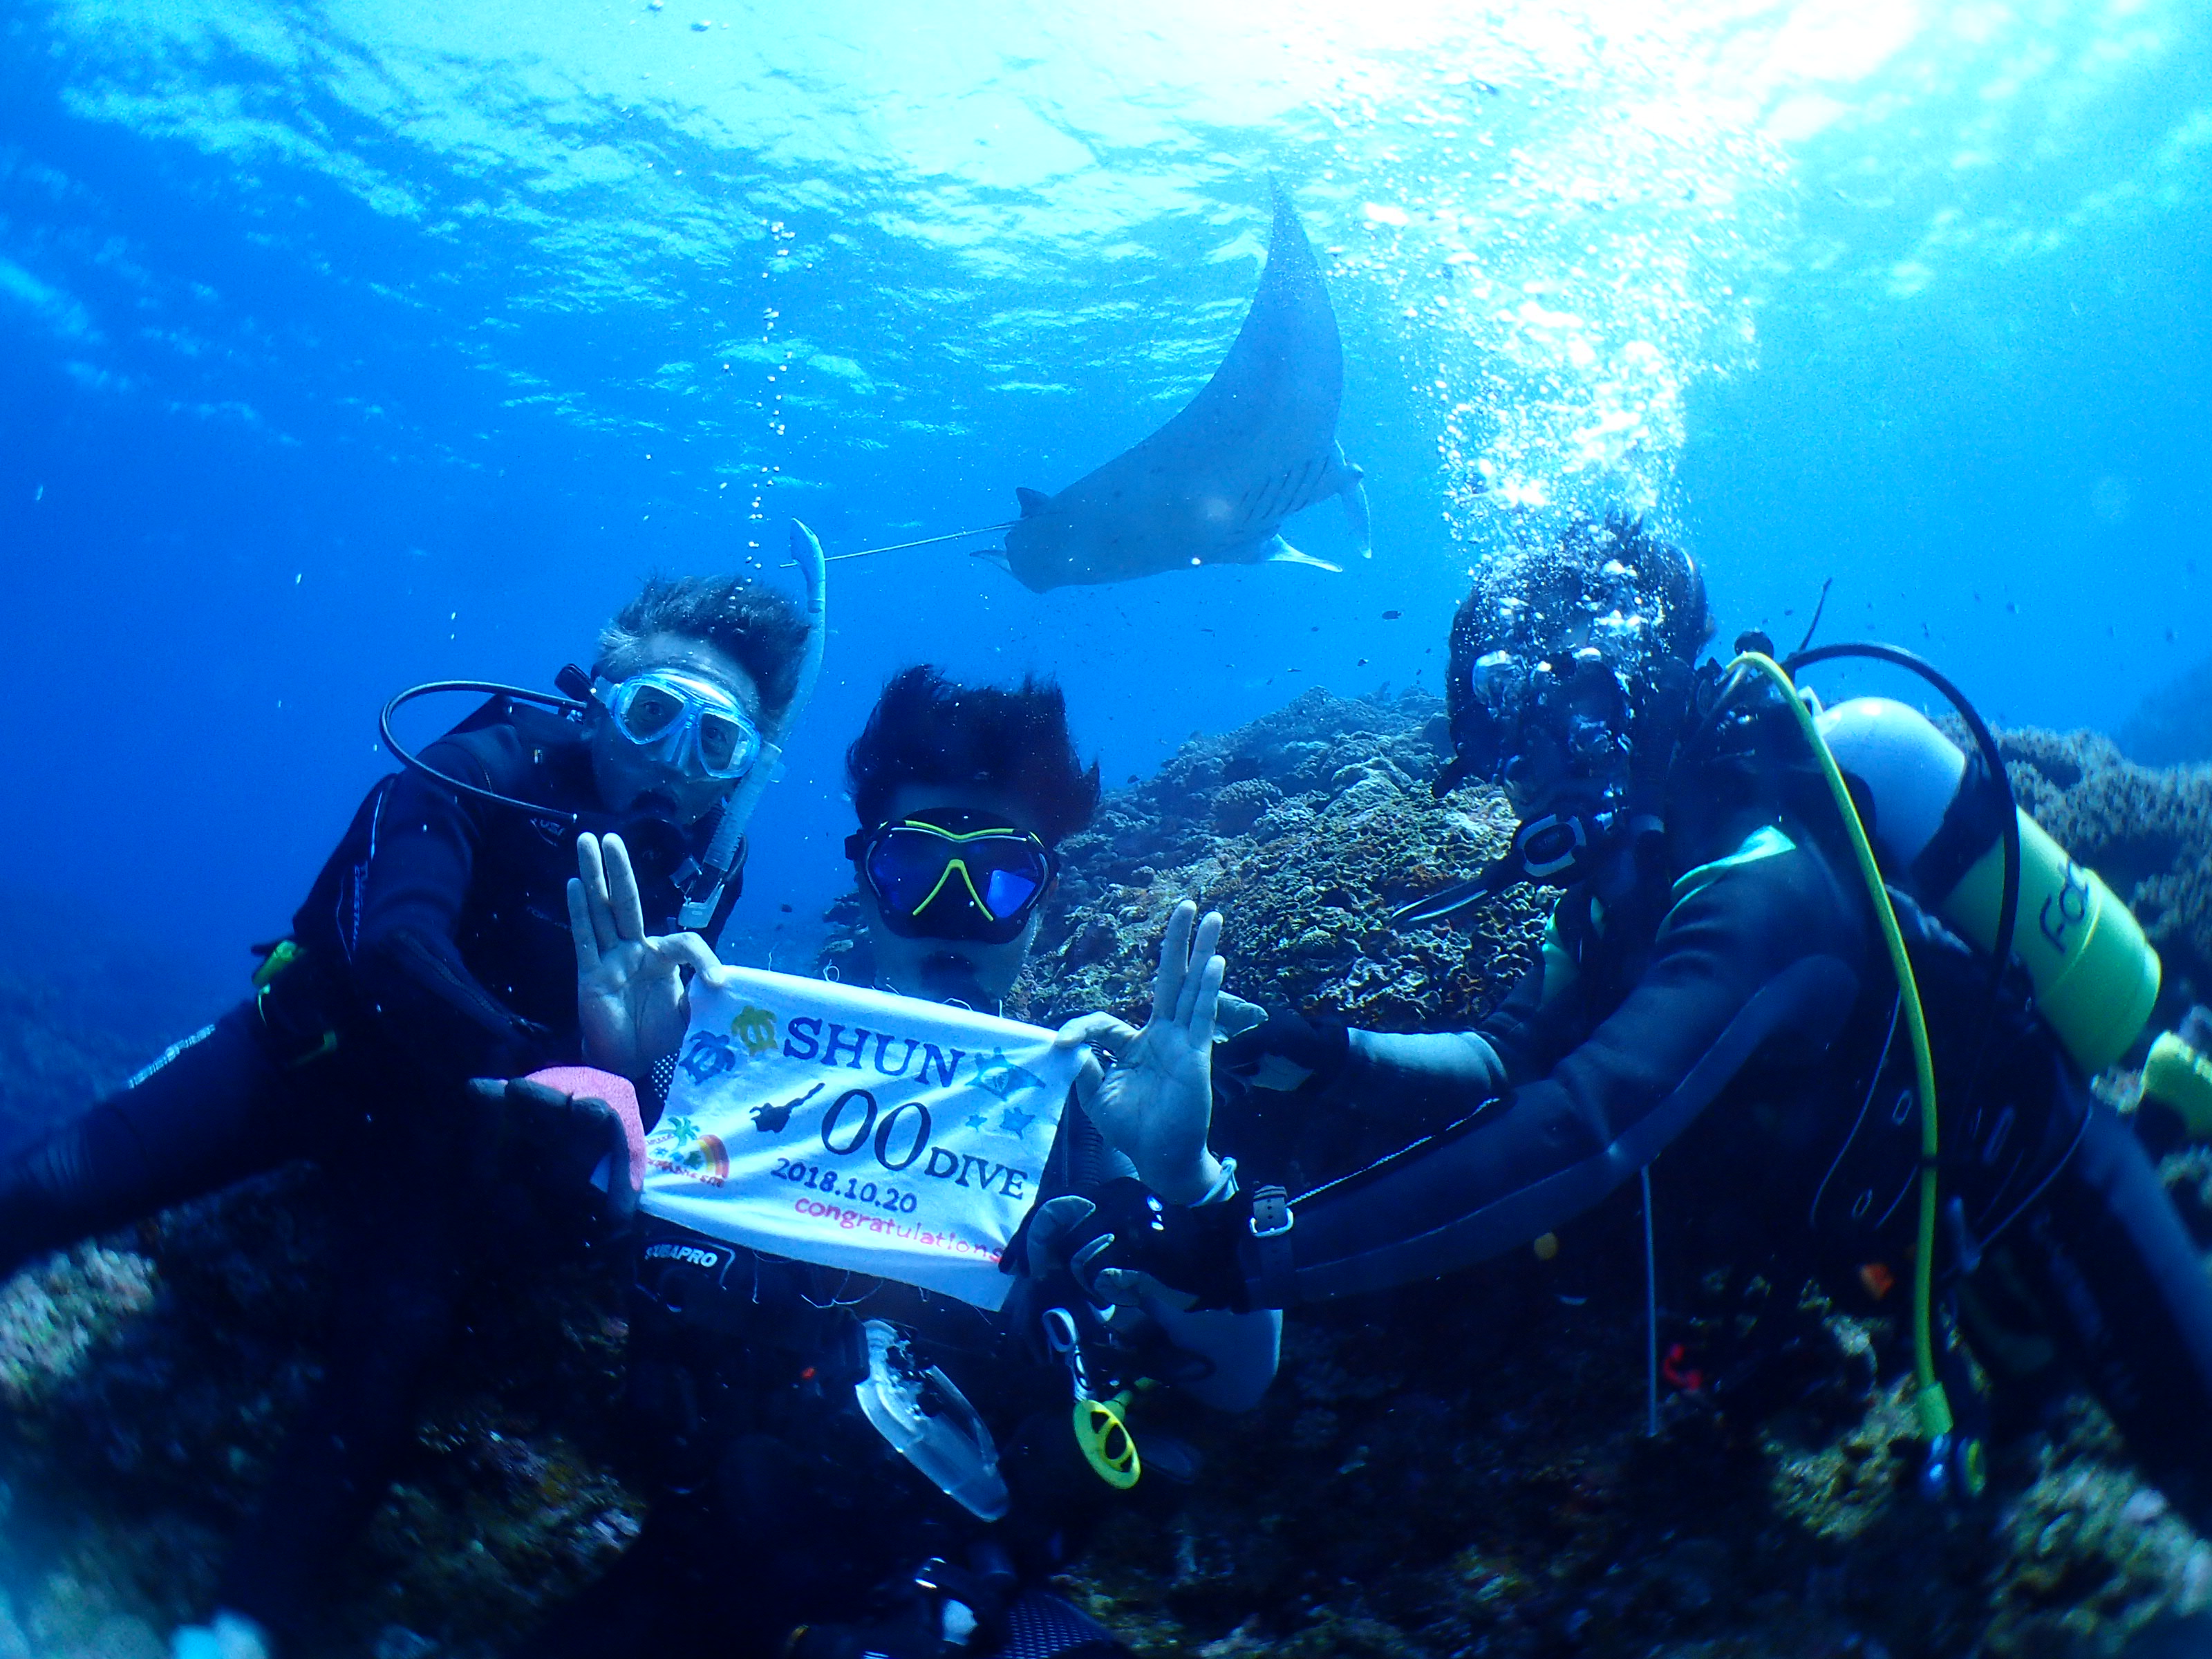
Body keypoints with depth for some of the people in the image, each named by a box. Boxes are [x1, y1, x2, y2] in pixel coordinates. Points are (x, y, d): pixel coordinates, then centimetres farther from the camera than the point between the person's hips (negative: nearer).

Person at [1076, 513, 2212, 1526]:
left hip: (2051, 1205, -8)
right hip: (1943, 1227, 8)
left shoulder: (1759, 890, -39)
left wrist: (1249, 1252, -54)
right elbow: (1515, 1065, -13)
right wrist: (1344, 1066, -33)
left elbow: (1577, 1134, -50)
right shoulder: (1630, 874, -10)